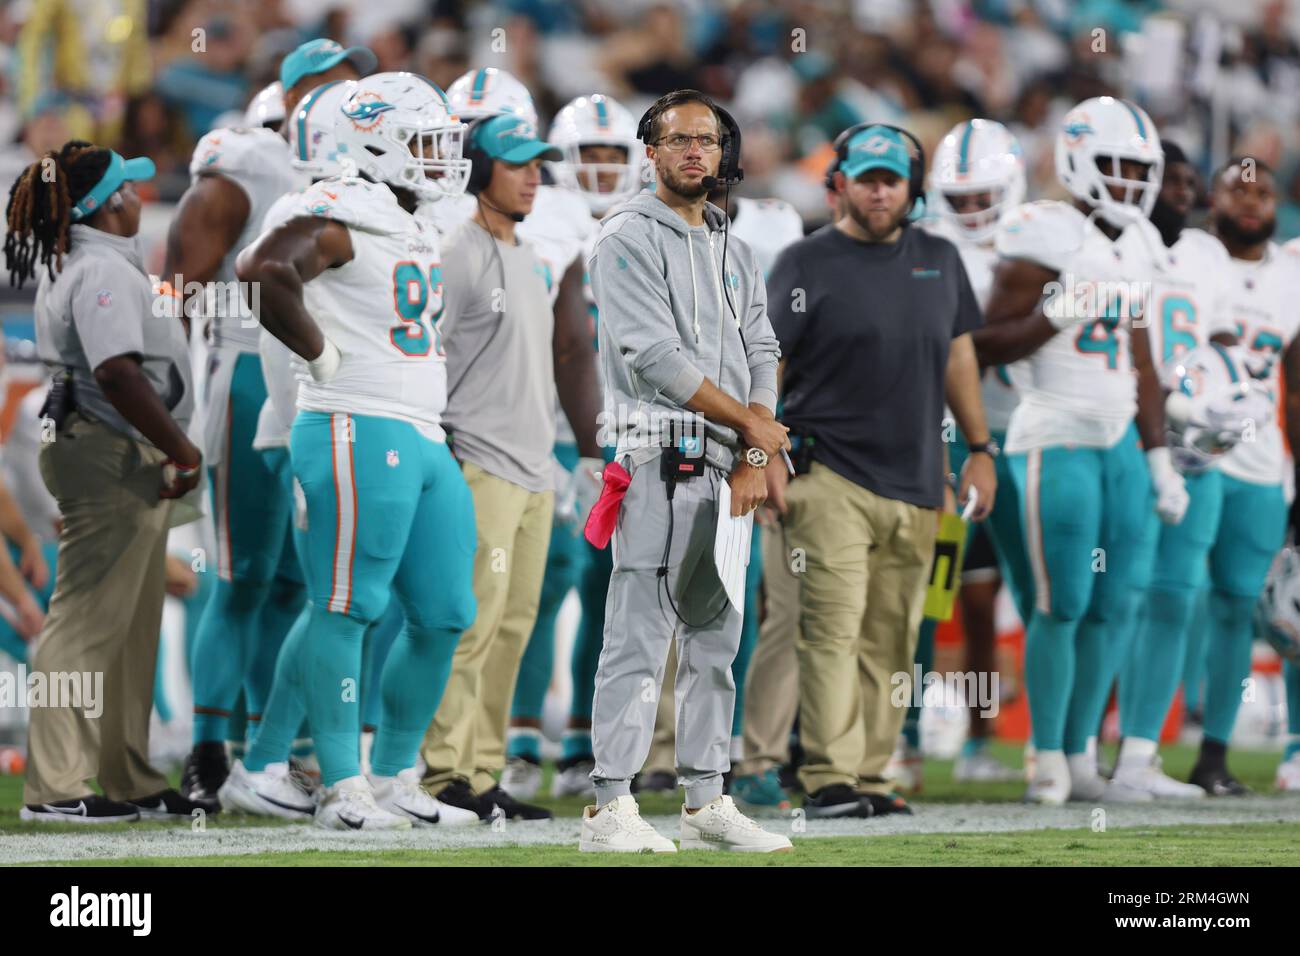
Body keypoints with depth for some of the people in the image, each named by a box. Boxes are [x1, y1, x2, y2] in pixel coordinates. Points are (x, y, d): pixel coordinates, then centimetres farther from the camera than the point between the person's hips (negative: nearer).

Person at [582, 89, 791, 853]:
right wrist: (751, 423, -9)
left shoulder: (735, 250, 19)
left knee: (717, 641, 9)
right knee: (640, 639, -10)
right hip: (658, 463, -8)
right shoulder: (629, 240, -4)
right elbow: (656, 358, -14)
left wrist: (753, 461, -2)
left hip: (728, 470, 8)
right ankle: (611, 809, -11)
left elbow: (761, 355, 13)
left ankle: (708, 802, 13)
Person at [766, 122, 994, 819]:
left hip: (916, 483, 5)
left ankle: (869, 778, 9)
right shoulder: (807, 264, -1)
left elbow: (958, 356, 22)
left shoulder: (939, 260, 15)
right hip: (831, 479, -5)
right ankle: (829, 781, -15)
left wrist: (980, 450, 18)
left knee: (891, 640, 5)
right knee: (834, 628, -13)